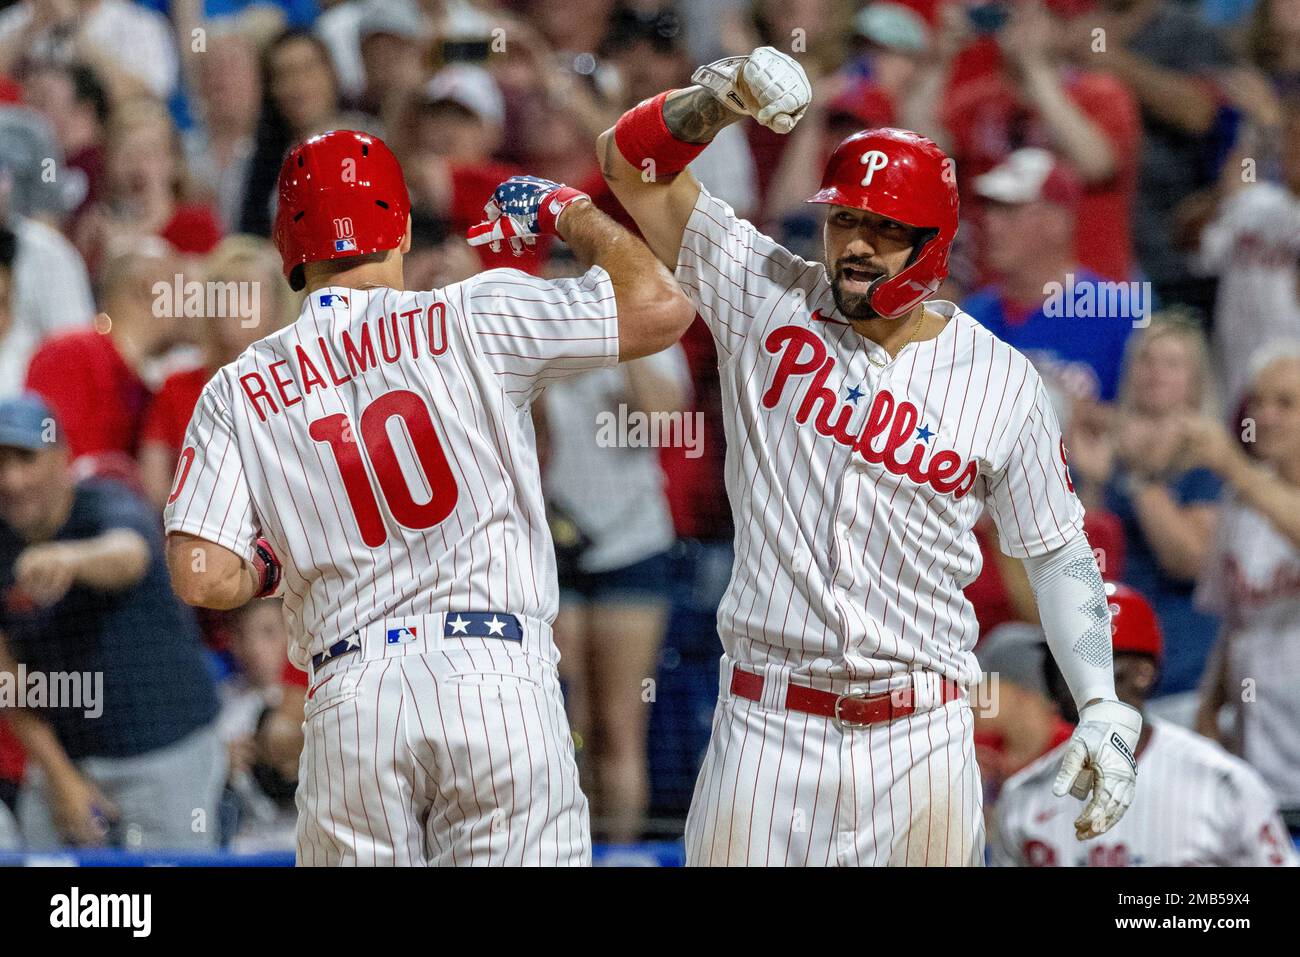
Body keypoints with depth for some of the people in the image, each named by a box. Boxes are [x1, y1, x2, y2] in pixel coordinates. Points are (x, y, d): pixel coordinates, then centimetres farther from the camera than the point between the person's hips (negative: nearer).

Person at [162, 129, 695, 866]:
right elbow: (660, 305, 1)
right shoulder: (472, 321, 2)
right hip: (496, 683, -2)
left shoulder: (239, 392, 8)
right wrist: (567, 210, 17)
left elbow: (203, 577, -1)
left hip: (349, 701, 2)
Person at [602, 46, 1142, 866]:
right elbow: (631, 161, 0)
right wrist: (719, 99, -19)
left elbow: (1058, 551, 9)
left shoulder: (1003, 383, 2)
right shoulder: (768, 300, 2)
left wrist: (1103, 709, -2)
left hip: (921, 735, 0)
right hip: (767, 727, 0)